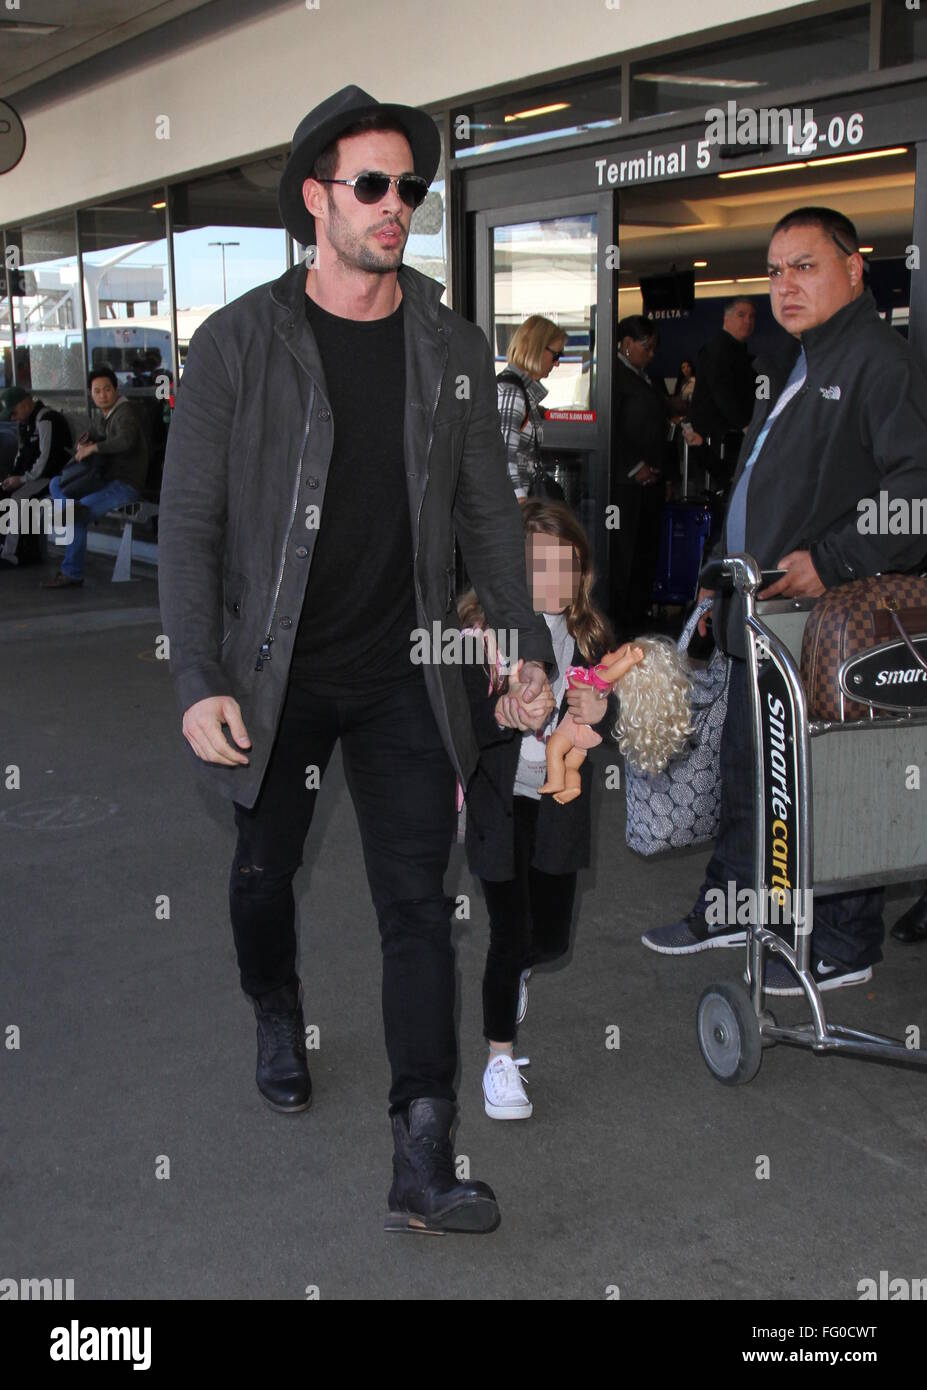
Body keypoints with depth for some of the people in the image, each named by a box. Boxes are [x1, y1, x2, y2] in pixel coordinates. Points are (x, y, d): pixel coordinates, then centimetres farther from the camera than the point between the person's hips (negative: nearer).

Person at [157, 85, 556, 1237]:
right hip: (275, 677, -1)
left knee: (419, 903, -4)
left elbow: (487, 512, 10)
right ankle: (277, 1016, 49)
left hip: (404, 677, 1)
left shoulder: (452, 350, 3)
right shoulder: (236, 345, -7)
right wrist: (199, 685, -14)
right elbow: (188, 525, -7)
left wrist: (527, 643, 9)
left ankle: (423, 1163, 0)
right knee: (264, 869, 17)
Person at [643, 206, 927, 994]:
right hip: (765, 616, 10)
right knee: (745, 767, 17)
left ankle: (845, 944, 12)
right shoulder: (796, 366, 21)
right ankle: (732, 907, 32)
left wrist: (829, 560, -25)